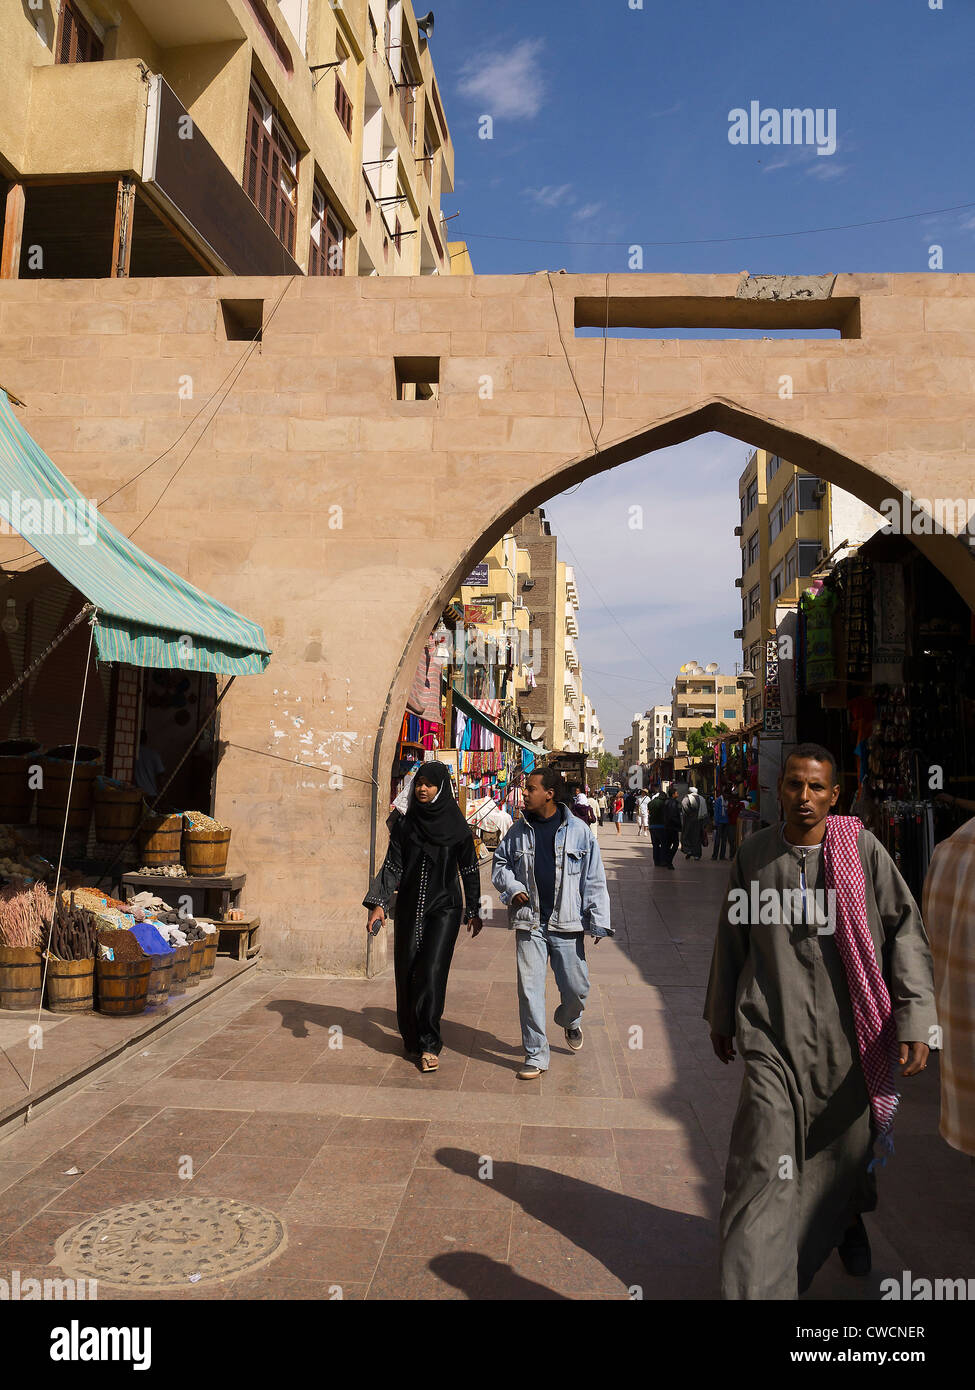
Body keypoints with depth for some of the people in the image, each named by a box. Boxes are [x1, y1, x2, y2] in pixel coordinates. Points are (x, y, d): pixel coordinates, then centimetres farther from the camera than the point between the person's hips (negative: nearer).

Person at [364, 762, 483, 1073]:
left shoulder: (457, 826, -3)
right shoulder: (404, 825, 2)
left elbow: (469, 869, 4)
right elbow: (392, 866, -1)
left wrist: (474, 911, 7)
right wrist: (378, 903, -13)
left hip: (443, 908, -3)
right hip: (409, 908, 3)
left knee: (432, 972, -11)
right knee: (407, 972, 8)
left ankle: (428, 1045, -3)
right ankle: (411, 1036, 27)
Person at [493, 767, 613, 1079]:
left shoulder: (578, 831, -3)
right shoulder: (519, 831, 3)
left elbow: (594, 879, 0)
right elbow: (500, 864, 17)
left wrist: (599, 921, -3)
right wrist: (512, 887, -2)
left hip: (567, 924, -1)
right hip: (529, 923, 1)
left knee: (576, 987, 7)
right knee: (530, 989, -1)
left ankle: (569, 1021, 42)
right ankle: (536, 1056, 12)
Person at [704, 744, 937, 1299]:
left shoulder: (862, 848, -5)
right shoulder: (755, 853, 0)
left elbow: (906, 931, -2)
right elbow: (733, 938, 11)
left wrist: (915, 1019, -10)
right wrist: (721, 1017, 17)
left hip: (849, 1034, 1)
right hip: (774, 1034, 0)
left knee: (850, 1144, 20)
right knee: (764, 1166, -8)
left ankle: (850, 1218, 53)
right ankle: (755, 1288, 5)